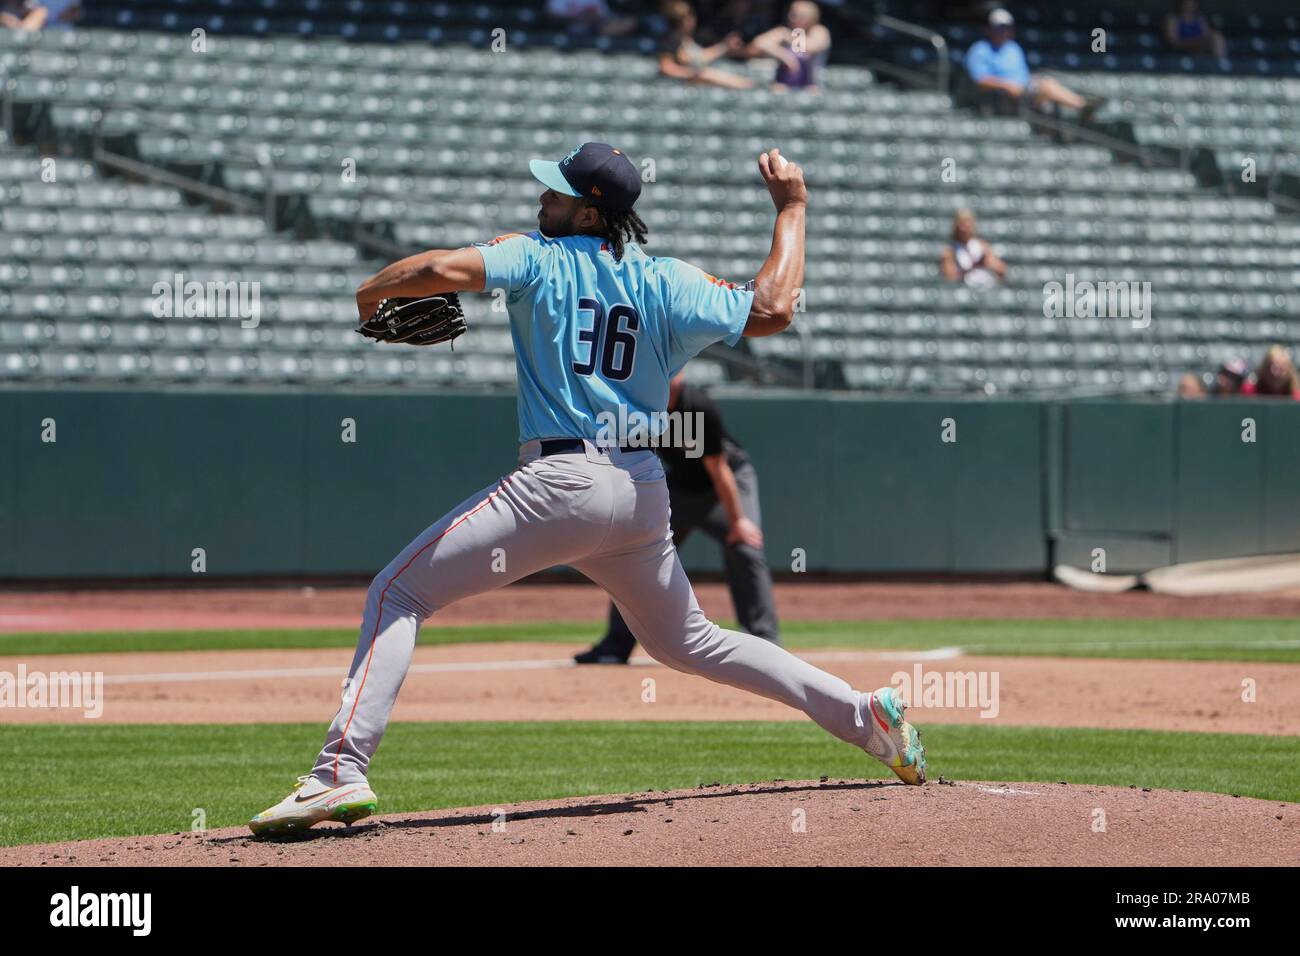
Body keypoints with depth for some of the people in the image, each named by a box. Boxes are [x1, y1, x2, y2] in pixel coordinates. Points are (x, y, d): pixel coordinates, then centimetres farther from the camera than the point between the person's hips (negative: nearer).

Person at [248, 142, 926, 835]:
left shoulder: (537, 258, -1)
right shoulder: (668, 282, 9)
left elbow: (447, 270, -17)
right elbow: (773, 309, 3)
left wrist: (372, 291, 3)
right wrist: (790, 210, 16)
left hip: (561, 483, -6)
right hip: (646, 490, 6)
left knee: (396, 594, -1)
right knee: (685, 642, 27)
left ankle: (342, 773, -17)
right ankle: (863, 714, 21)